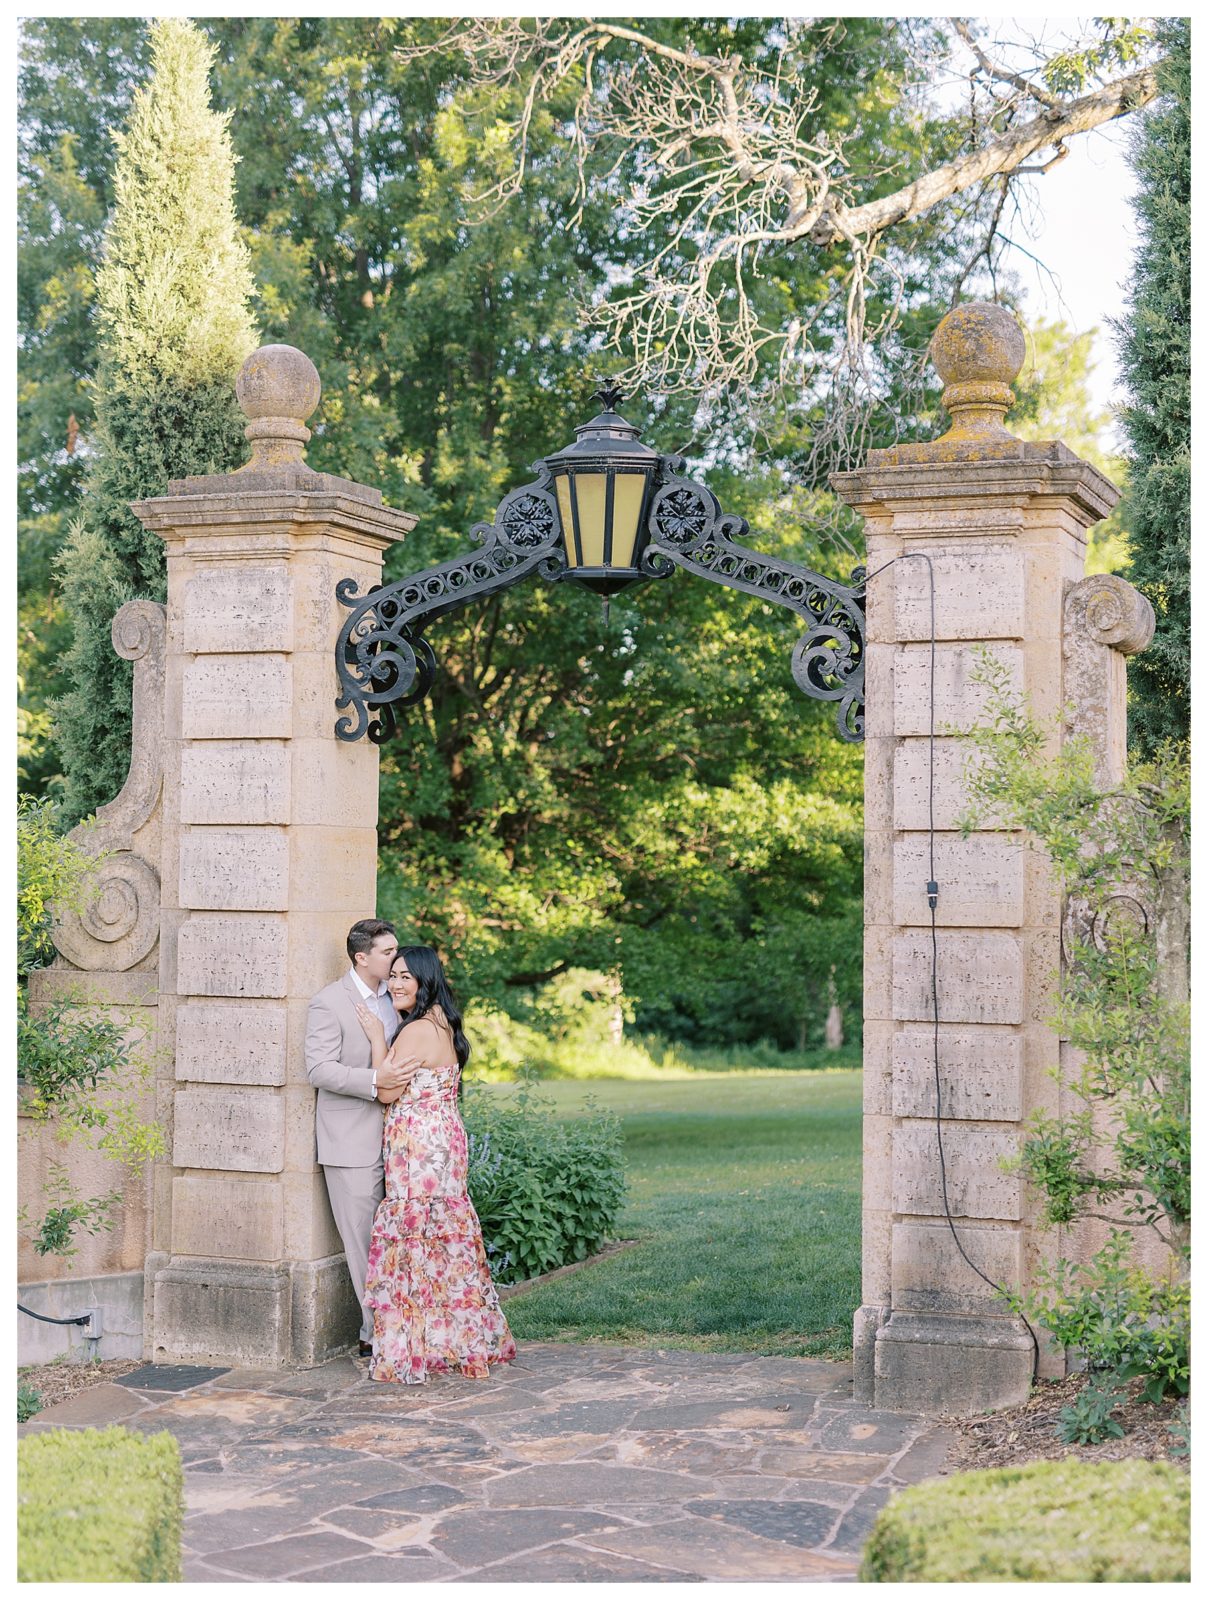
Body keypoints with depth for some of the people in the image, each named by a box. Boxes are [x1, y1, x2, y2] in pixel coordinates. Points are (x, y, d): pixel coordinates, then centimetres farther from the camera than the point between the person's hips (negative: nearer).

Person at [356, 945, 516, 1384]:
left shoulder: (416, 1031, -16)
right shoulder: (444, 1025, 12)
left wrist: (377, 1037, -6)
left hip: (418, 1148, -10)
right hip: (445, 1139, 10)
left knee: (413, 1242, -4)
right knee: (447, 1239, 14)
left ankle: (410, 1352, 1)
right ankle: (463, 1341, 20)